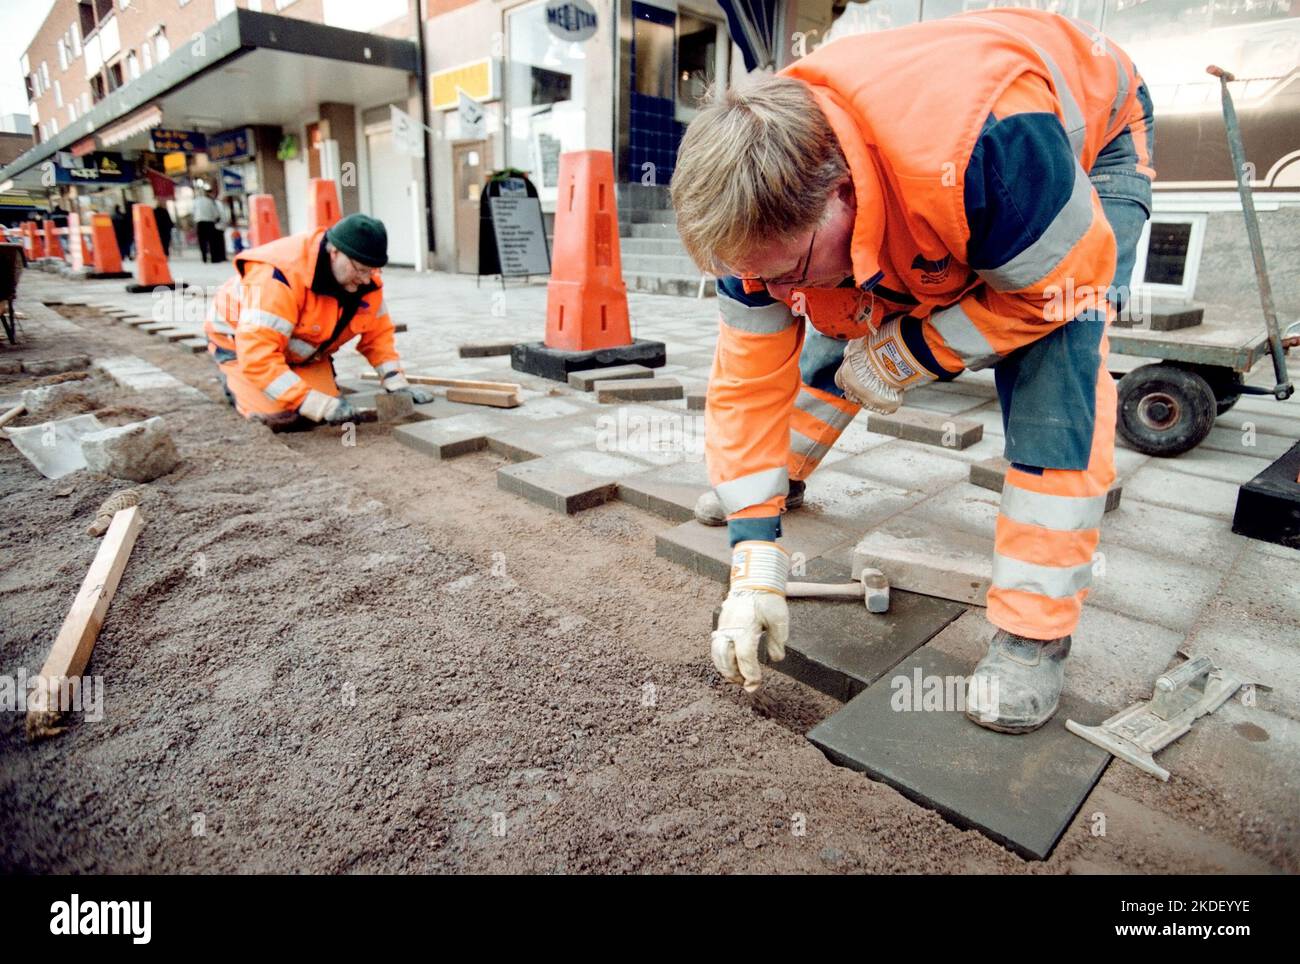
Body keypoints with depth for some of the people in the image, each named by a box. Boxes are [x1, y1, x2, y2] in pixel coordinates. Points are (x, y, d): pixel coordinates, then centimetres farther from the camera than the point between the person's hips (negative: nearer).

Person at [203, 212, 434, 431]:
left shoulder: (366, 278, -19)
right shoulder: (279, 276, -39)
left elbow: (378, 333, -5)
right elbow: (257, 355, -42)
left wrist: (397, 383, -19)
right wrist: (320, 405, -46)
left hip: (302, 352, 6)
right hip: (239, 339, -5)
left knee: (324, 408, -13)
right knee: (282, 417, -23)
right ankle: (234, 381, 9)